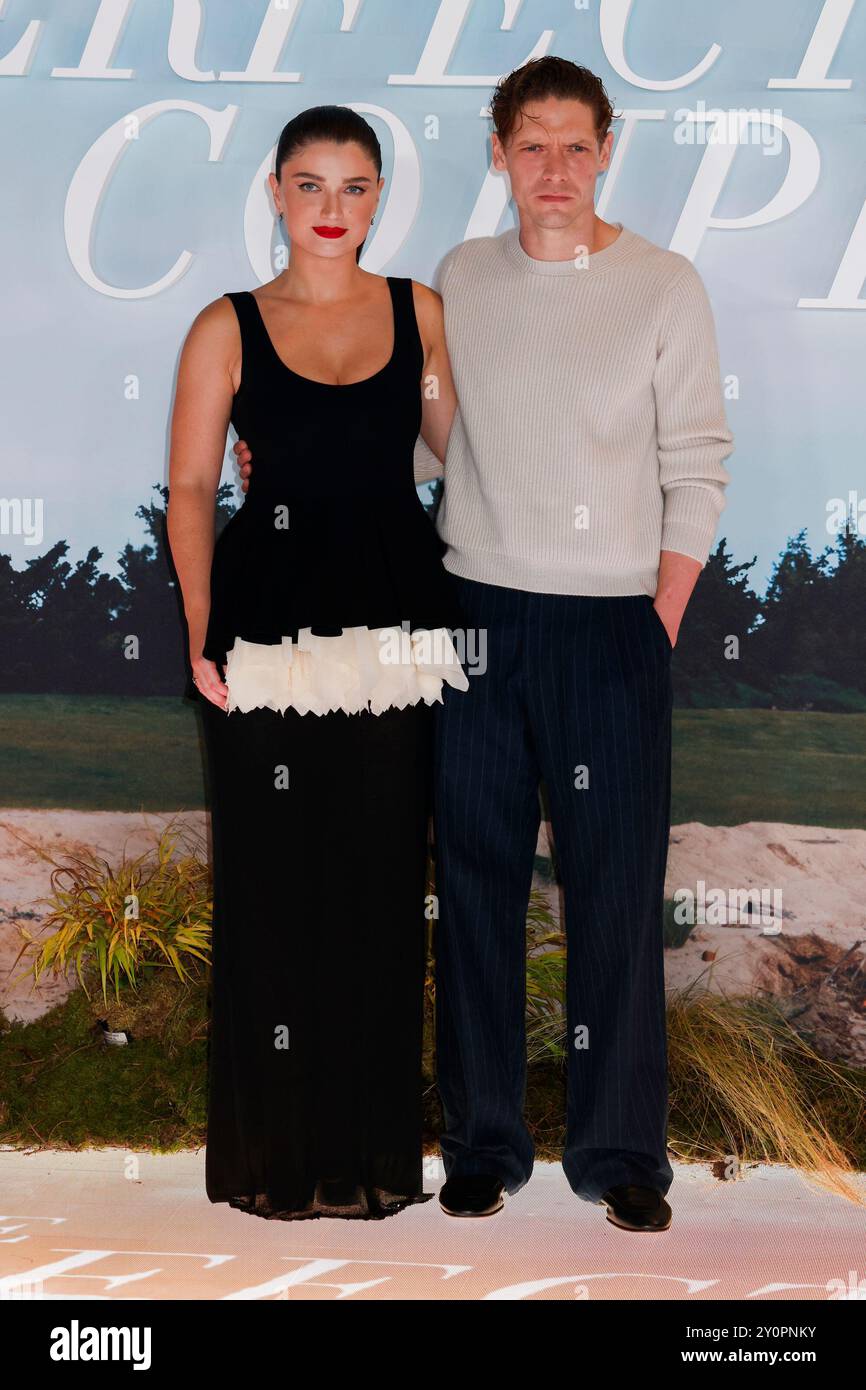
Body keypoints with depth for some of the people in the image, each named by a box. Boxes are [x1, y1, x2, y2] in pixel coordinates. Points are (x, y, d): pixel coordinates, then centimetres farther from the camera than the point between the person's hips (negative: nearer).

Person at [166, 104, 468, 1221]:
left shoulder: (421, 311, 8)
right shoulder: (228, 328, 3)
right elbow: (191, 488, 0)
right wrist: (200, 629, -8)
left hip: (396, 621, 2)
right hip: (271, 624, -2)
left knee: (382, 879, 8)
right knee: (273, 884, 3)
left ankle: (374, 1141, 24)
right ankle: (279, 1148, 20)